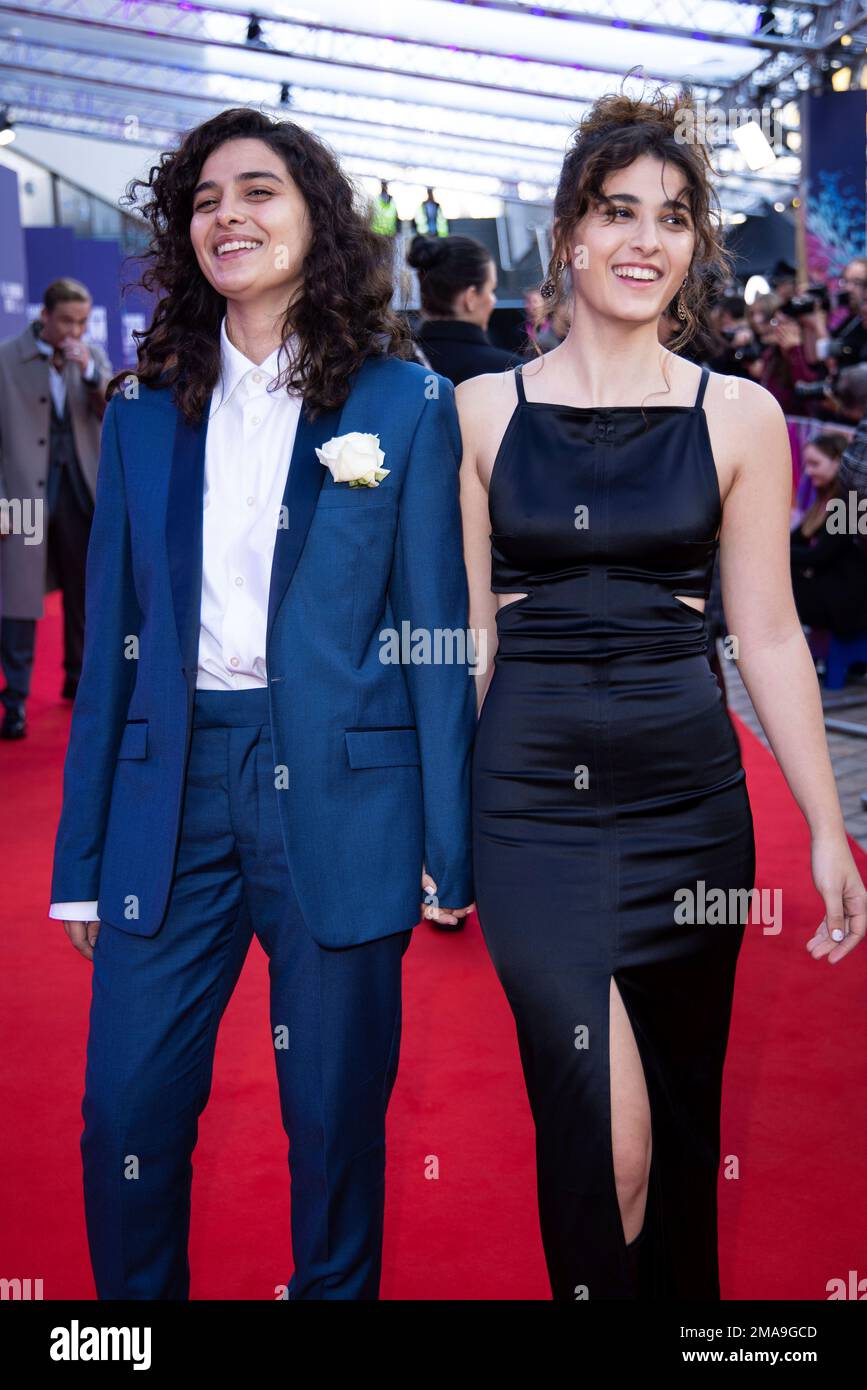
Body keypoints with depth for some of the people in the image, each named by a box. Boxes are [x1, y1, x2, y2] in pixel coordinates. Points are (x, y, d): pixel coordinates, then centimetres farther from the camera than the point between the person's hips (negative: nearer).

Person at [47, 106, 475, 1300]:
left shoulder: (404, 401, 1)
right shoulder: (146, 410, 9)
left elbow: (435, 629, 0)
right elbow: (111, 641, 9)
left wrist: (447, 848, -5)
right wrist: (81, 860, 6)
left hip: (340, 790, -2)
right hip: (170, 789, 3)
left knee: (335, 1121, 9)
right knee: (125, 1115, 5)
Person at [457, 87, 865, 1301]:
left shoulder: (738, 416, 3)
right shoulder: (485, 411, 3)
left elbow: (768, 632, 3)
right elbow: (470, 627, 5)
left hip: (687, 791, 1)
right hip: (530, 794, -1)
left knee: (680, 1111, 12)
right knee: (600, 1118, -11)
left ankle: (685, 1290, 36)